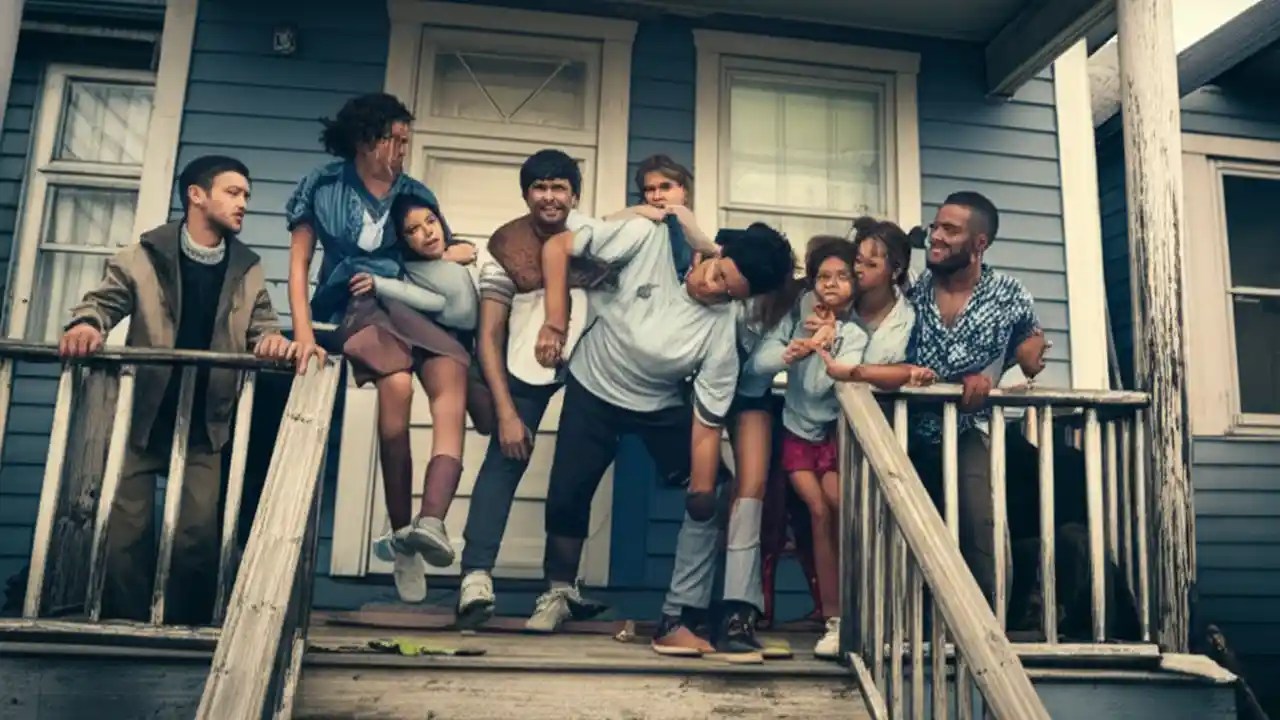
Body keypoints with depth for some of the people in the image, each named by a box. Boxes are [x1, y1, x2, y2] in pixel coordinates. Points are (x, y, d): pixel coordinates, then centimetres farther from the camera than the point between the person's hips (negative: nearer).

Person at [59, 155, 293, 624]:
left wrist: (273, 341, -22)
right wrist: (86, 325, -25)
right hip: (141, 417, -1)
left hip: (205, 425, 1)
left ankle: (186, 633, 13)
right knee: (126, 532, 2)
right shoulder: (144, 256, -1)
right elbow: (103, 299, -1)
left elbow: (262, 325, 3)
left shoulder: (248, 270, 6)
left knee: (199, 535, -3)